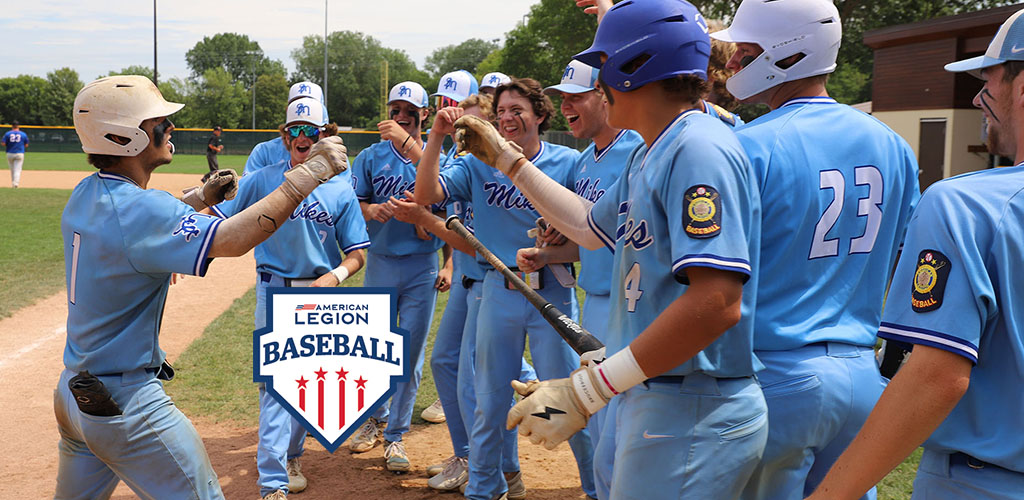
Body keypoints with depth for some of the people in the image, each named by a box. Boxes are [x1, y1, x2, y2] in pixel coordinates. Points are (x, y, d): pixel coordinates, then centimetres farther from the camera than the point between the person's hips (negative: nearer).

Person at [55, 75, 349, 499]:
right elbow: (232, 240, -35)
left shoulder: (85, 194, 4)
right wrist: (310, 172, -30)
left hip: (74, 392, 10)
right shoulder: (136, 209, -24)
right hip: (125, 403, -9)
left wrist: (200, 198, 17)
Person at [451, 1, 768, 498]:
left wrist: (587, 390, -27)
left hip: (695, 416, -10)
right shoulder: (647, 156, 15)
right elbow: (593, 225, 33)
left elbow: (717, 302, -28)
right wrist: (505, 158, 34)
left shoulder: (699, 148, -18)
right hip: (647, 398, 10)